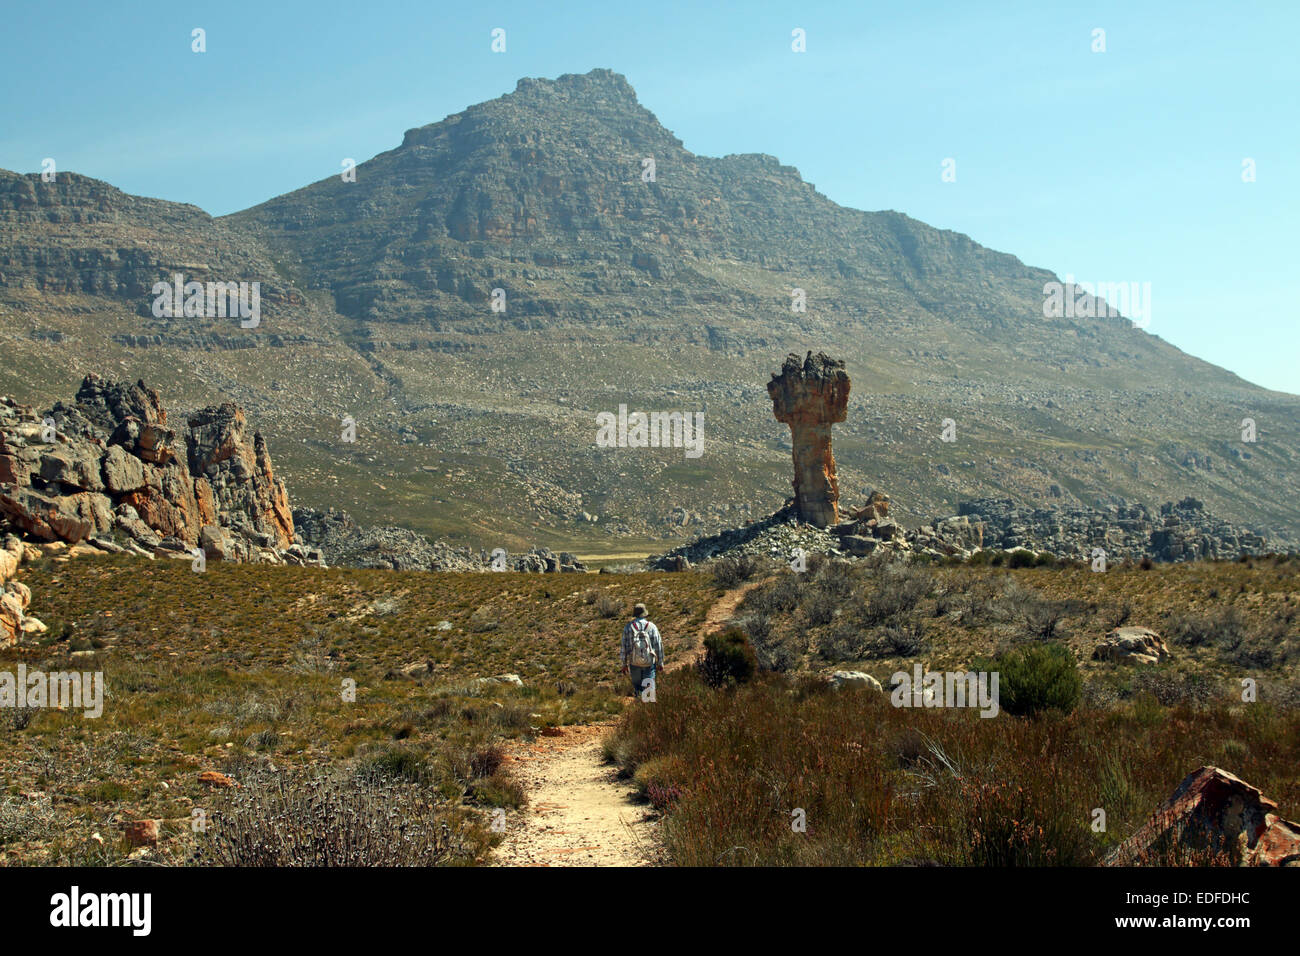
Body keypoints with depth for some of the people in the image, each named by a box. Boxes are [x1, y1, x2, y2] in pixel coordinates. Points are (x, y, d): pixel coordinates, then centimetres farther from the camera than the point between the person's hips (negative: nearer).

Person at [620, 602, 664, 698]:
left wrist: (624, 664, 8)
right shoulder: (651, 626, -4)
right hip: (649, 663, -1)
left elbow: (623, 646, -1)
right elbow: (658, 646, -2)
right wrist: (660, 662, 8)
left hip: (634, 662, 1)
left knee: (636, 687, 17)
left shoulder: (628, 627, -3)